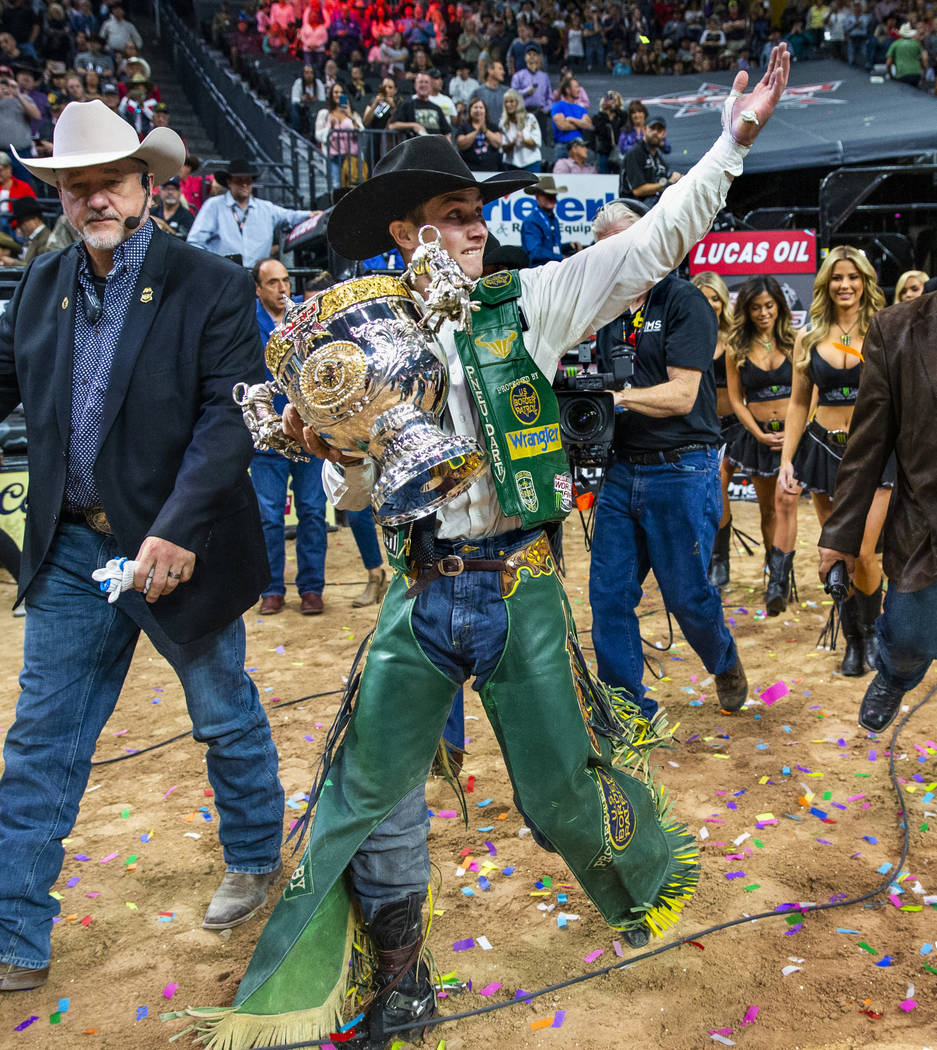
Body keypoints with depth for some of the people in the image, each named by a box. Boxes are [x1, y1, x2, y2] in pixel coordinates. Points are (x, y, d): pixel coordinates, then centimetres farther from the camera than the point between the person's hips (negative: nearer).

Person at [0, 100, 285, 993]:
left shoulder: (211, 287, -11)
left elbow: (230, 417, -18)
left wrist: (177, 529, -27)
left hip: (178, 549, -4)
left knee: (228, 719, 15)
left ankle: (253, 861, 42)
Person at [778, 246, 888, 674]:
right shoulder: (809, 337, 5)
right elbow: (798, 403, 8)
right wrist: (787, 459, 2)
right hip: (824, 448, 2)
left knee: (863, 553, -9)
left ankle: (872, 629, 19)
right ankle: (853, 640, 23)